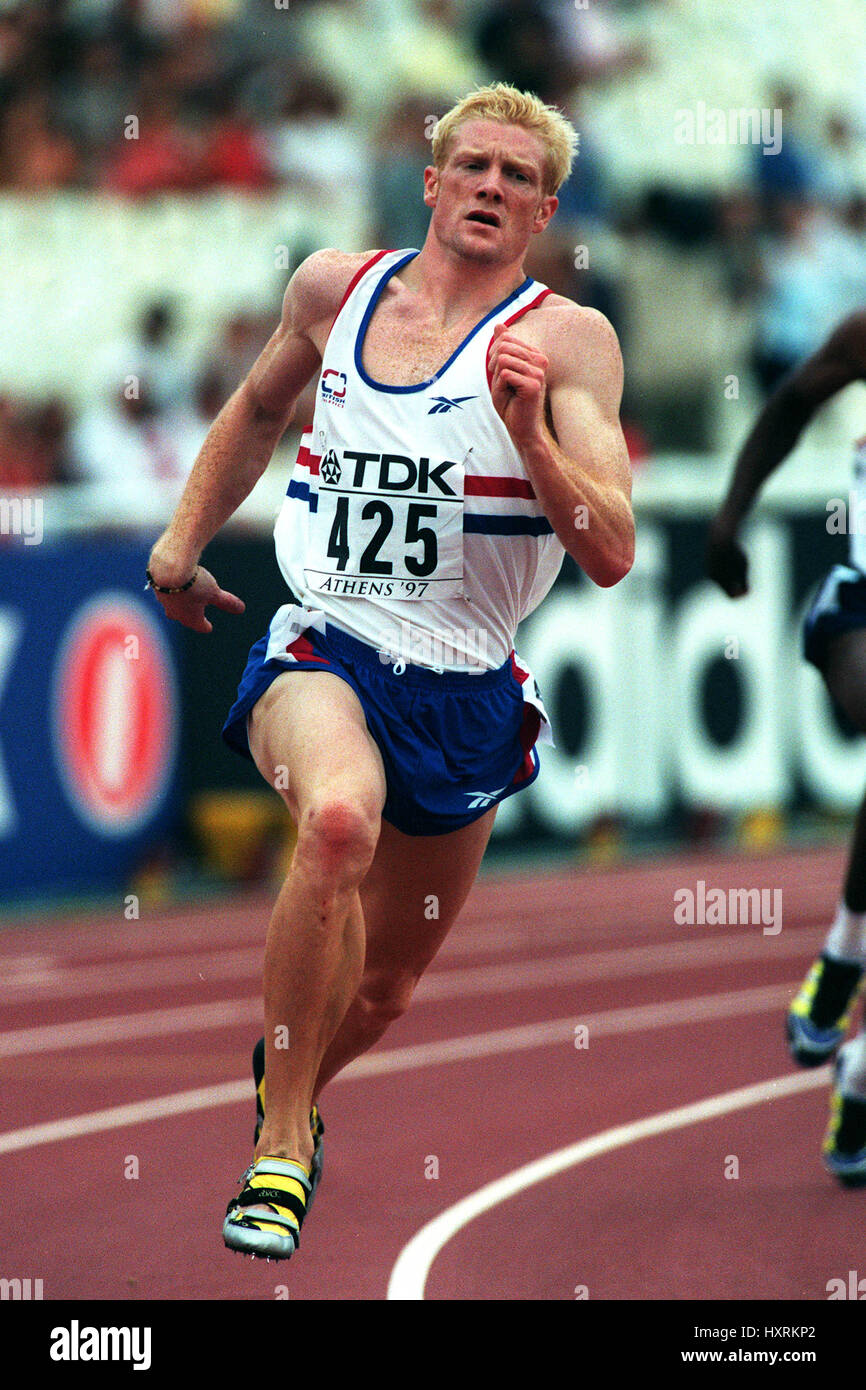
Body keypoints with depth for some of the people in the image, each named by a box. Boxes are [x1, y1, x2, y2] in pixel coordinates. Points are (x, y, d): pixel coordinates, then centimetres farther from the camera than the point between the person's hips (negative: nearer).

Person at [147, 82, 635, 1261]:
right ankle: (284, 1139, -24)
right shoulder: (336, 287, 4)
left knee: (385, 987, 14)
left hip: (464, 692, 1)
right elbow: (260, 408, 26)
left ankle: (286, 1097, 50)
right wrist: (185, 537, 21)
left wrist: (529, 433, -29)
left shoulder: (568, 341, -6)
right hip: (322, 648, -1)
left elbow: (611, 555, -16)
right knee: (340, 819, -36)